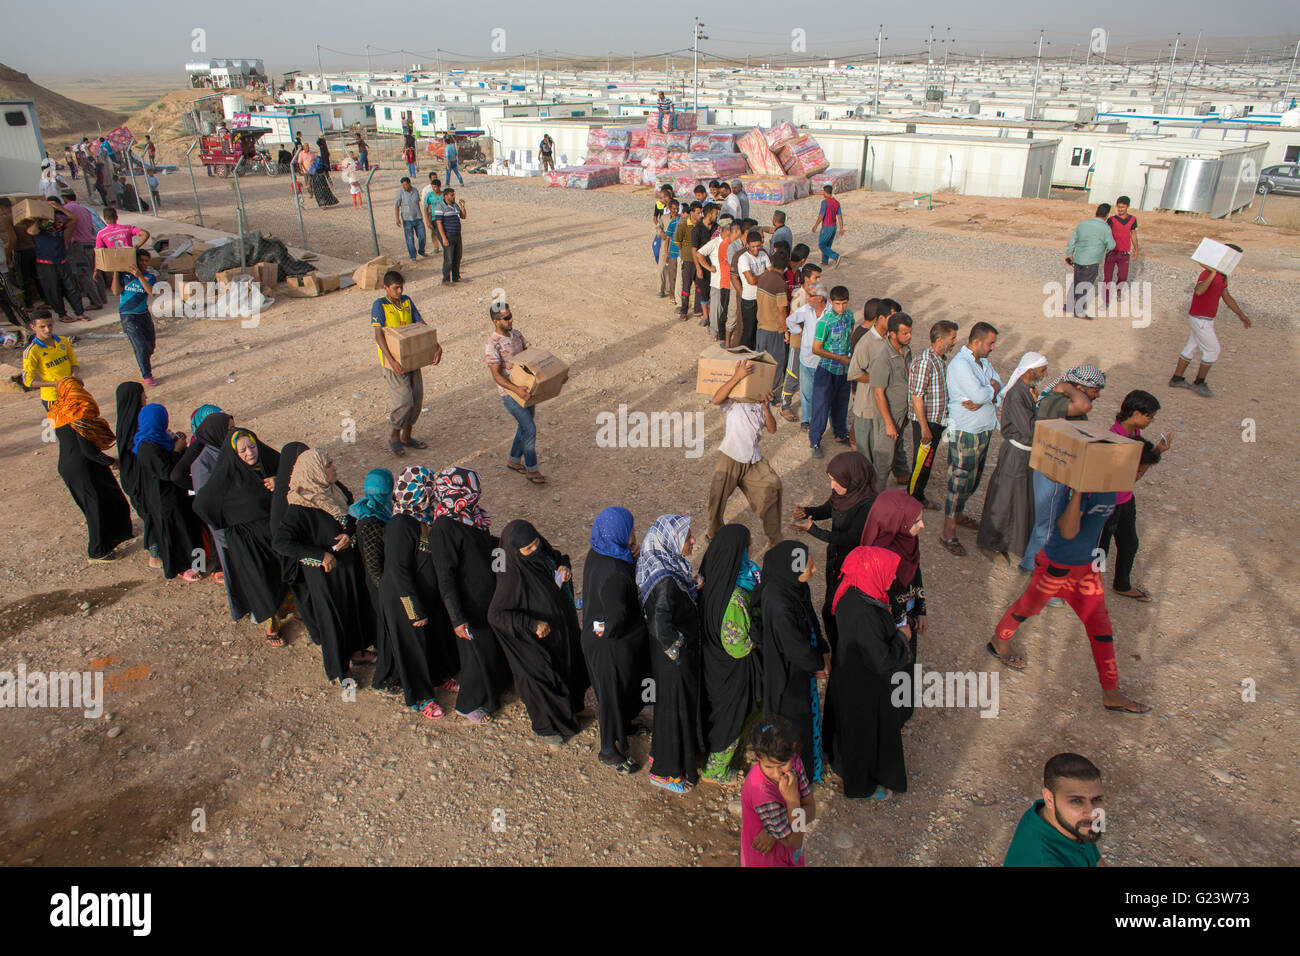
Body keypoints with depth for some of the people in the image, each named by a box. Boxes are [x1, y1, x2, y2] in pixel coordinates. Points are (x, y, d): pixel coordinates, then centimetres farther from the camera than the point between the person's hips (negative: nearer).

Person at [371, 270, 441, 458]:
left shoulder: (407, 301, 6)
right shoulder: (379, 305, -11)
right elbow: (378, 336, -19)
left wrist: (437, 346, -13)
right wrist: (391, 360, -32)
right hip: (393, 360, -6)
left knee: (417, 398, 8)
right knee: (404, 401, -11)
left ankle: (407, 437, 25)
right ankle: (394, 436, 12)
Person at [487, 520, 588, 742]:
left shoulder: (543, 554, -12)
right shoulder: (513, 576, -31)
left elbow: (558, 558, 12)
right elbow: (495, 615, -27)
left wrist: (564, 567, -11)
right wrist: (532, 625, -31)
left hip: (562, 630, 7)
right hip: (537, 641, -7)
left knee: (566, 672, 25)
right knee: (542, 680, 12)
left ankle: (566, 714, 53)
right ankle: (549, 727, 39)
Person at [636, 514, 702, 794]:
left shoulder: (669, 565, -5)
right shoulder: (667, 580, -33)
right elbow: (661, 627, -37)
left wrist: (693, 588, -3)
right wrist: (679, 652, -23)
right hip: (674, 659, -9)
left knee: (683, 705, 27)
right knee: (675, 707, 11)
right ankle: (665, 771, 33)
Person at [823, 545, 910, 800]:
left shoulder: (850, 594, -13)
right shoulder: (865, 615, -39)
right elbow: (882, 662, -31)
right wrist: (901, 637, -16)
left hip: (847, 672, 8)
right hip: (864, 686, -8)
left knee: (849, 724, 31)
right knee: (866, 730, 18)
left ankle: (842, 764, 57)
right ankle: (863, 784, 43)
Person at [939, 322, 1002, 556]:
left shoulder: (984, 362, 10)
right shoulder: (960, 364, -19)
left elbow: (999, 391, 4)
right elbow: (979, 394, -29)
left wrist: (984, 399, -17)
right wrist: (993, 388, -8)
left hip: (984, 430, 9)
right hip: (965, 433, -9)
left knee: (974, 477, 20)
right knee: (959, 481, -4)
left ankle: (959, 513, 40)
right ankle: (948, 533, 4)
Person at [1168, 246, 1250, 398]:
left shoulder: (1222, 276, 10)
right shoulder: (1207, 274, -21)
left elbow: (1227, 297, 20)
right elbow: (1199, 291, -42)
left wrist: (1241, 315, 23)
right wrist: (1213, 274, -44)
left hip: (1205, 319, 10)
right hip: (1200, 319, -10)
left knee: (1191, 348, 15)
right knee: (1213, 350, -3)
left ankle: (1176, 379, 24)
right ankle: (1199, 383, 9)